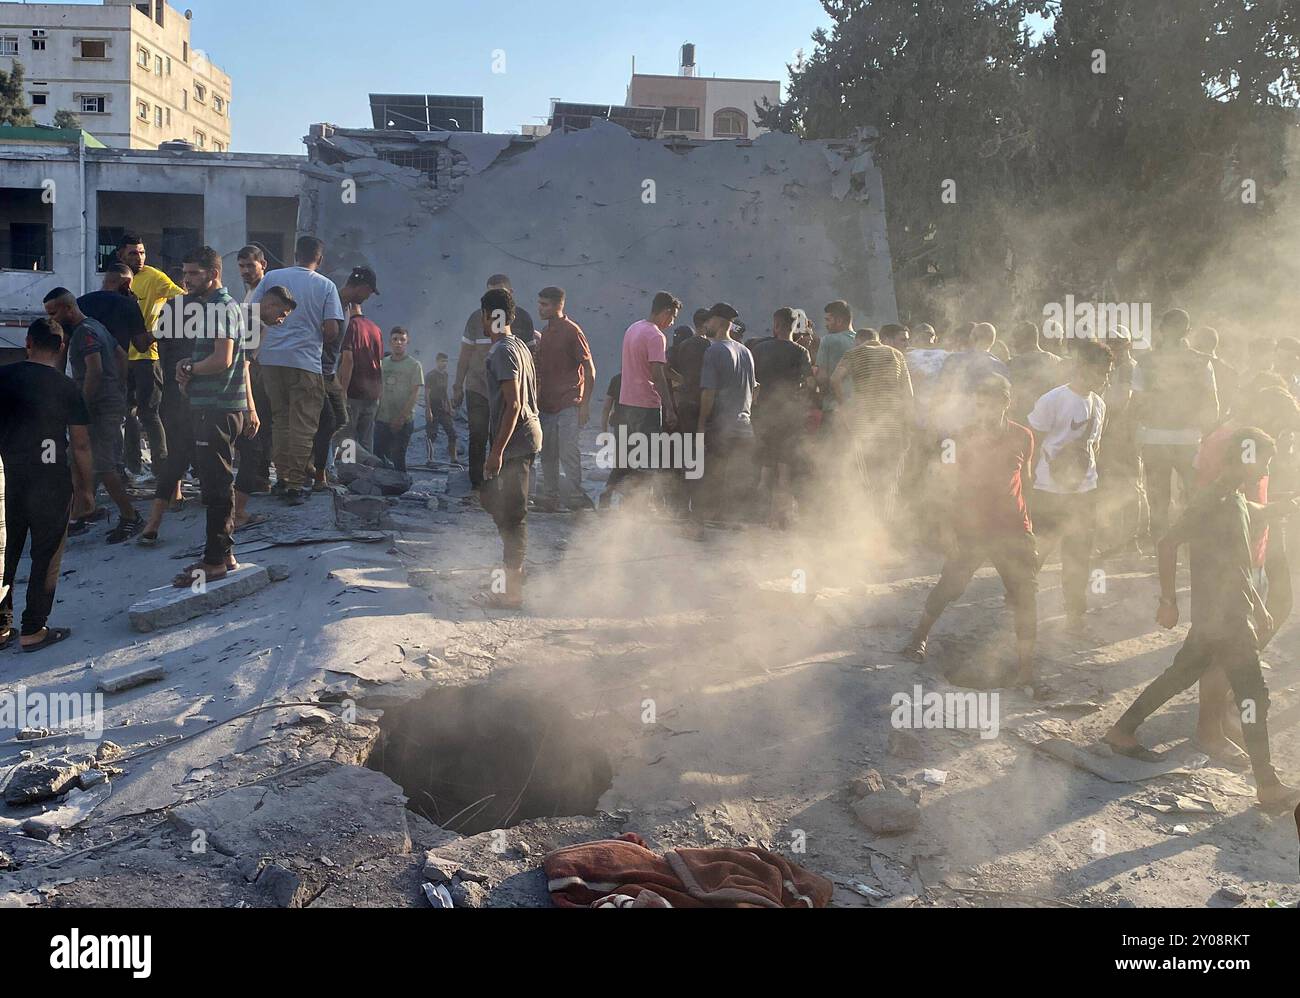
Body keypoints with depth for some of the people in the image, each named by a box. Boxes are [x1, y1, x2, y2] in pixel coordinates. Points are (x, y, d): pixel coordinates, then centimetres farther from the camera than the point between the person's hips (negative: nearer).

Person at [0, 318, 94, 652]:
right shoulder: (67, 387, -6)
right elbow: (80, 444, -4)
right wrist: (86, 487, 6)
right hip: (51, 481, -3)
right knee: (46, 556, 6)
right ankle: (33, 630, 8)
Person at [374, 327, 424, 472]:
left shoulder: (414, 365, -2)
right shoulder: (383, 363, 11)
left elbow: (415, 393, -8)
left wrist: (401, 417, -15)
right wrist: (375, 413, 5)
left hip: (404, 421, -4)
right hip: (382, 419, 4)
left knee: (398, 457, -3)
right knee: (377, 455, 3)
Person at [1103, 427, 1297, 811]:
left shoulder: (1238, 501, 11)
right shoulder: (1214, 502, -19)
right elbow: (1167, 545, -22)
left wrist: (1258, 606, 21)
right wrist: (1169, 601, -18)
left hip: (1233, 615, 10)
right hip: (1221, 618, -10)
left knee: (1180, 675, 16)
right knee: (1252, 694, -4)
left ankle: (1122, 731, 25)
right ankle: (1269, 786, 4)